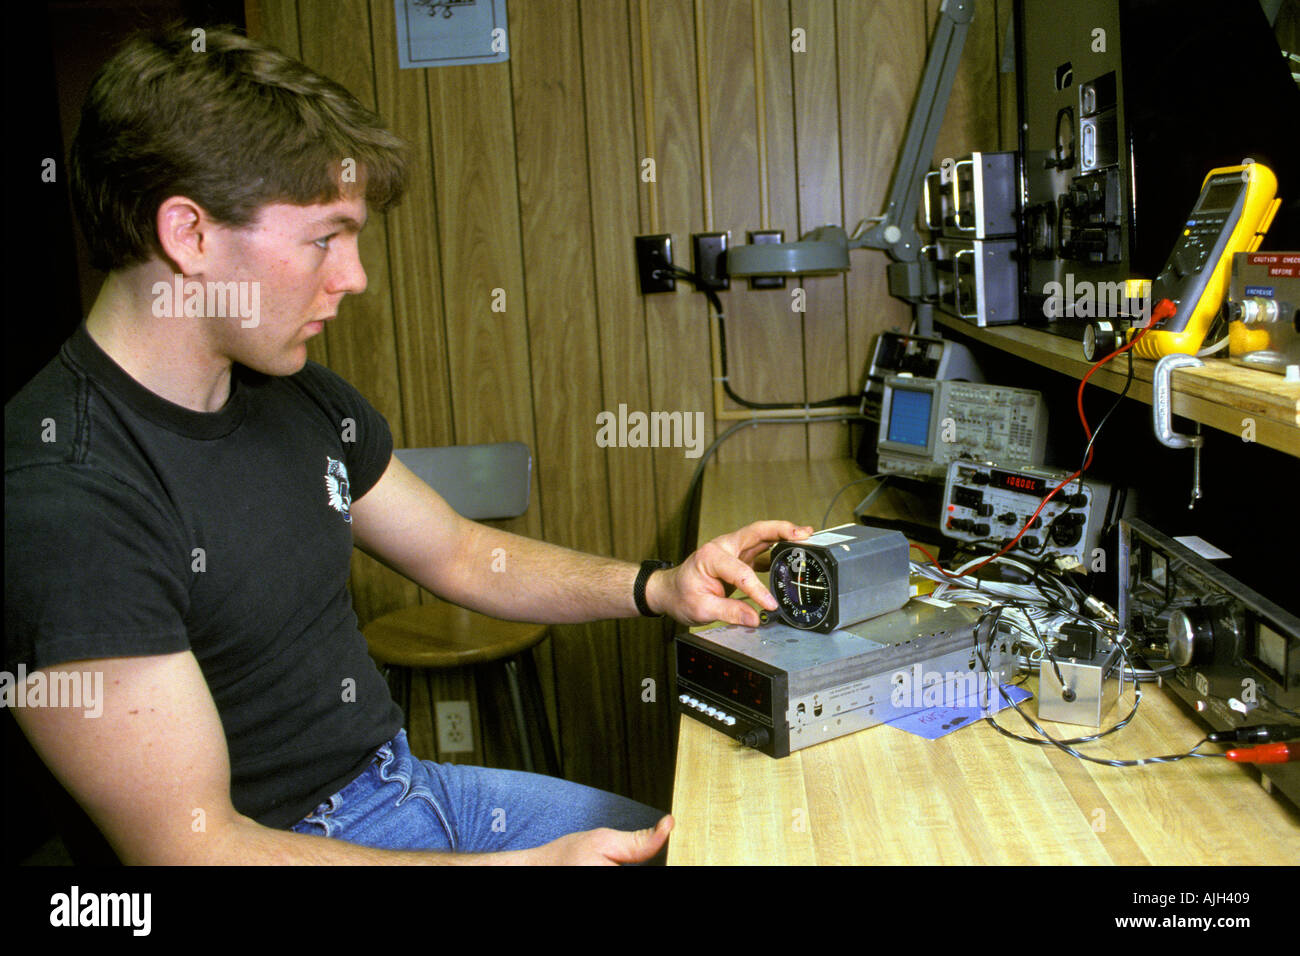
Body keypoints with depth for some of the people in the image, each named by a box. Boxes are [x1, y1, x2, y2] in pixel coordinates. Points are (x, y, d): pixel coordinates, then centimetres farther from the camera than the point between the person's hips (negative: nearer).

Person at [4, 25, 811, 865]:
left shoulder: (304, 400, 2)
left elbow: (459, 554, 13)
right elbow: (189, 844, -24)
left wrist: (658, 589, -2)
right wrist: (522, 865, -25)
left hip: (405, 780, 8)